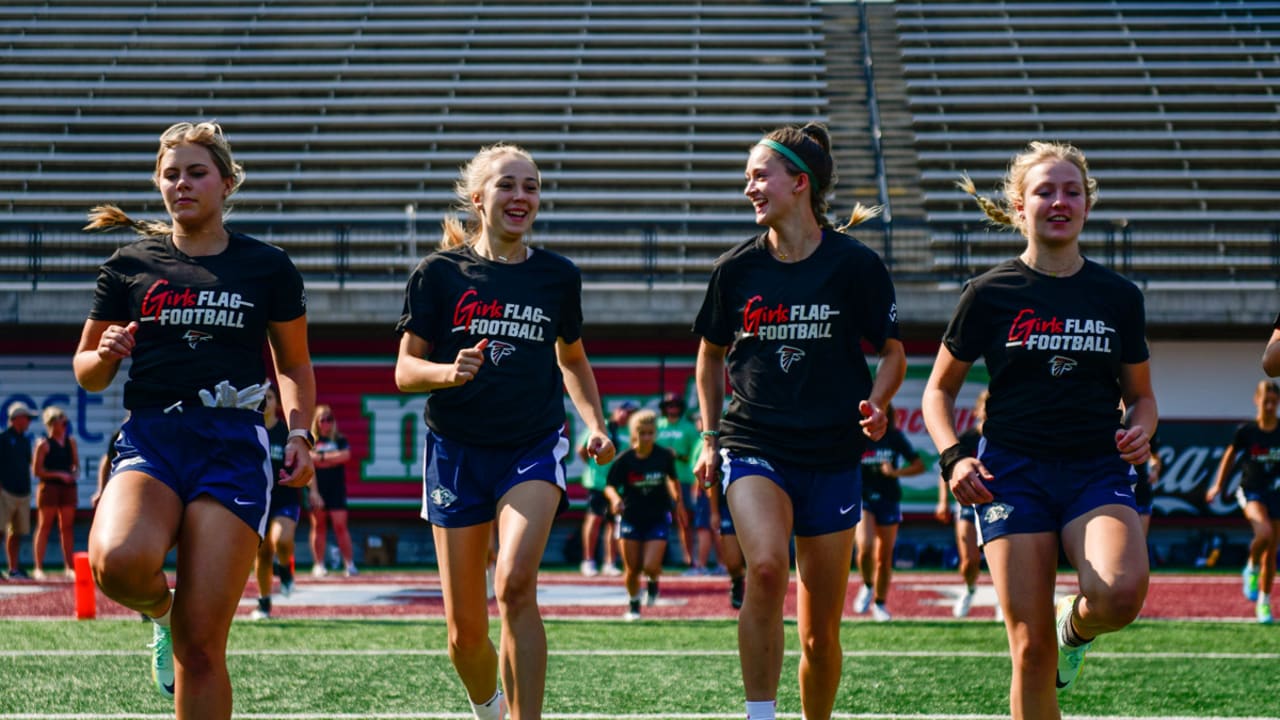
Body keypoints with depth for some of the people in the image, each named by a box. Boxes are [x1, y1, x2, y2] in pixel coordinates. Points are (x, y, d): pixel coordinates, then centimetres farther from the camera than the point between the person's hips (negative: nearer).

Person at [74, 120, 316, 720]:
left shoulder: (267, 267, 10)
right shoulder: (130, 265, 11)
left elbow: (294, 364, 21)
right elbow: (87, 373, 17)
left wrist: (300, 431, 4)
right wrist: (106, 355, -5)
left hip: (233, 448, -1)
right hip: (150, 439, 1)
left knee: (201, 645, -10)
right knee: (119, 561, -32)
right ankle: (161, 612, 6)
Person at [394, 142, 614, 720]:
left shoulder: (558, 276, 6)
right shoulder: (438, 273, -1)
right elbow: (405, 371, -2)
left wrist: (595, 424, 8)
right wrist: (448, 372, -22)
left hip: (534, 448, 0)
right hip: (456, 451, 0)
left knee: (515, 585, -26)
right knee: (465, 630, 4)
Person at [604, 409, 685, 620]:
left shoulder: (665, 456, -7)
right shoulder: (624, 460, -12)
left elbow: (672, 478, 12)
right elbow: (610, 486, -8)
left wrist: (678, 500, 21)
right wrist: (615, 499, -29)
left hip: (658, 518, 0)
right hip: (631, 518, 0)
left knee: (651, 566, -14)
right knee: (632, 569, 4)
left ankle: (653, 582, 23)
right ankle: (633, 605, 29)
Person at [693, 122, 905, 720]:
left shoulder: (855, 264, -3)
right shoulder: (736, 268, 3)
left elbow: (892, 351, 8)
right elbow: (711, 354, 19)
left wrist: (875, 405, -10)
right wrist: (710, 435, 14)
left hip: (831, 456, 0)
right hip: (754, 446, 0)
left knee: (821, 631, 6)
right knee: (766, 567, -30)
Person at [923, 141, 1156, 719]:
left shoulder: (1119, 296, 9)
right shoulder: (990, 293, 3)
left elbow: (1140, 394, 19)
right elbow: (939, 390, 10)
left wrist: (1140, 430, -3)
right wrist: (952, 456, -7)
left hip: (1097, 471, 1)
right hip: (1012, 472, -1)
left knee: (1121, 594, -28)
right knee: (1031, 650, -8)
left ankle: (1074, 626, 8)